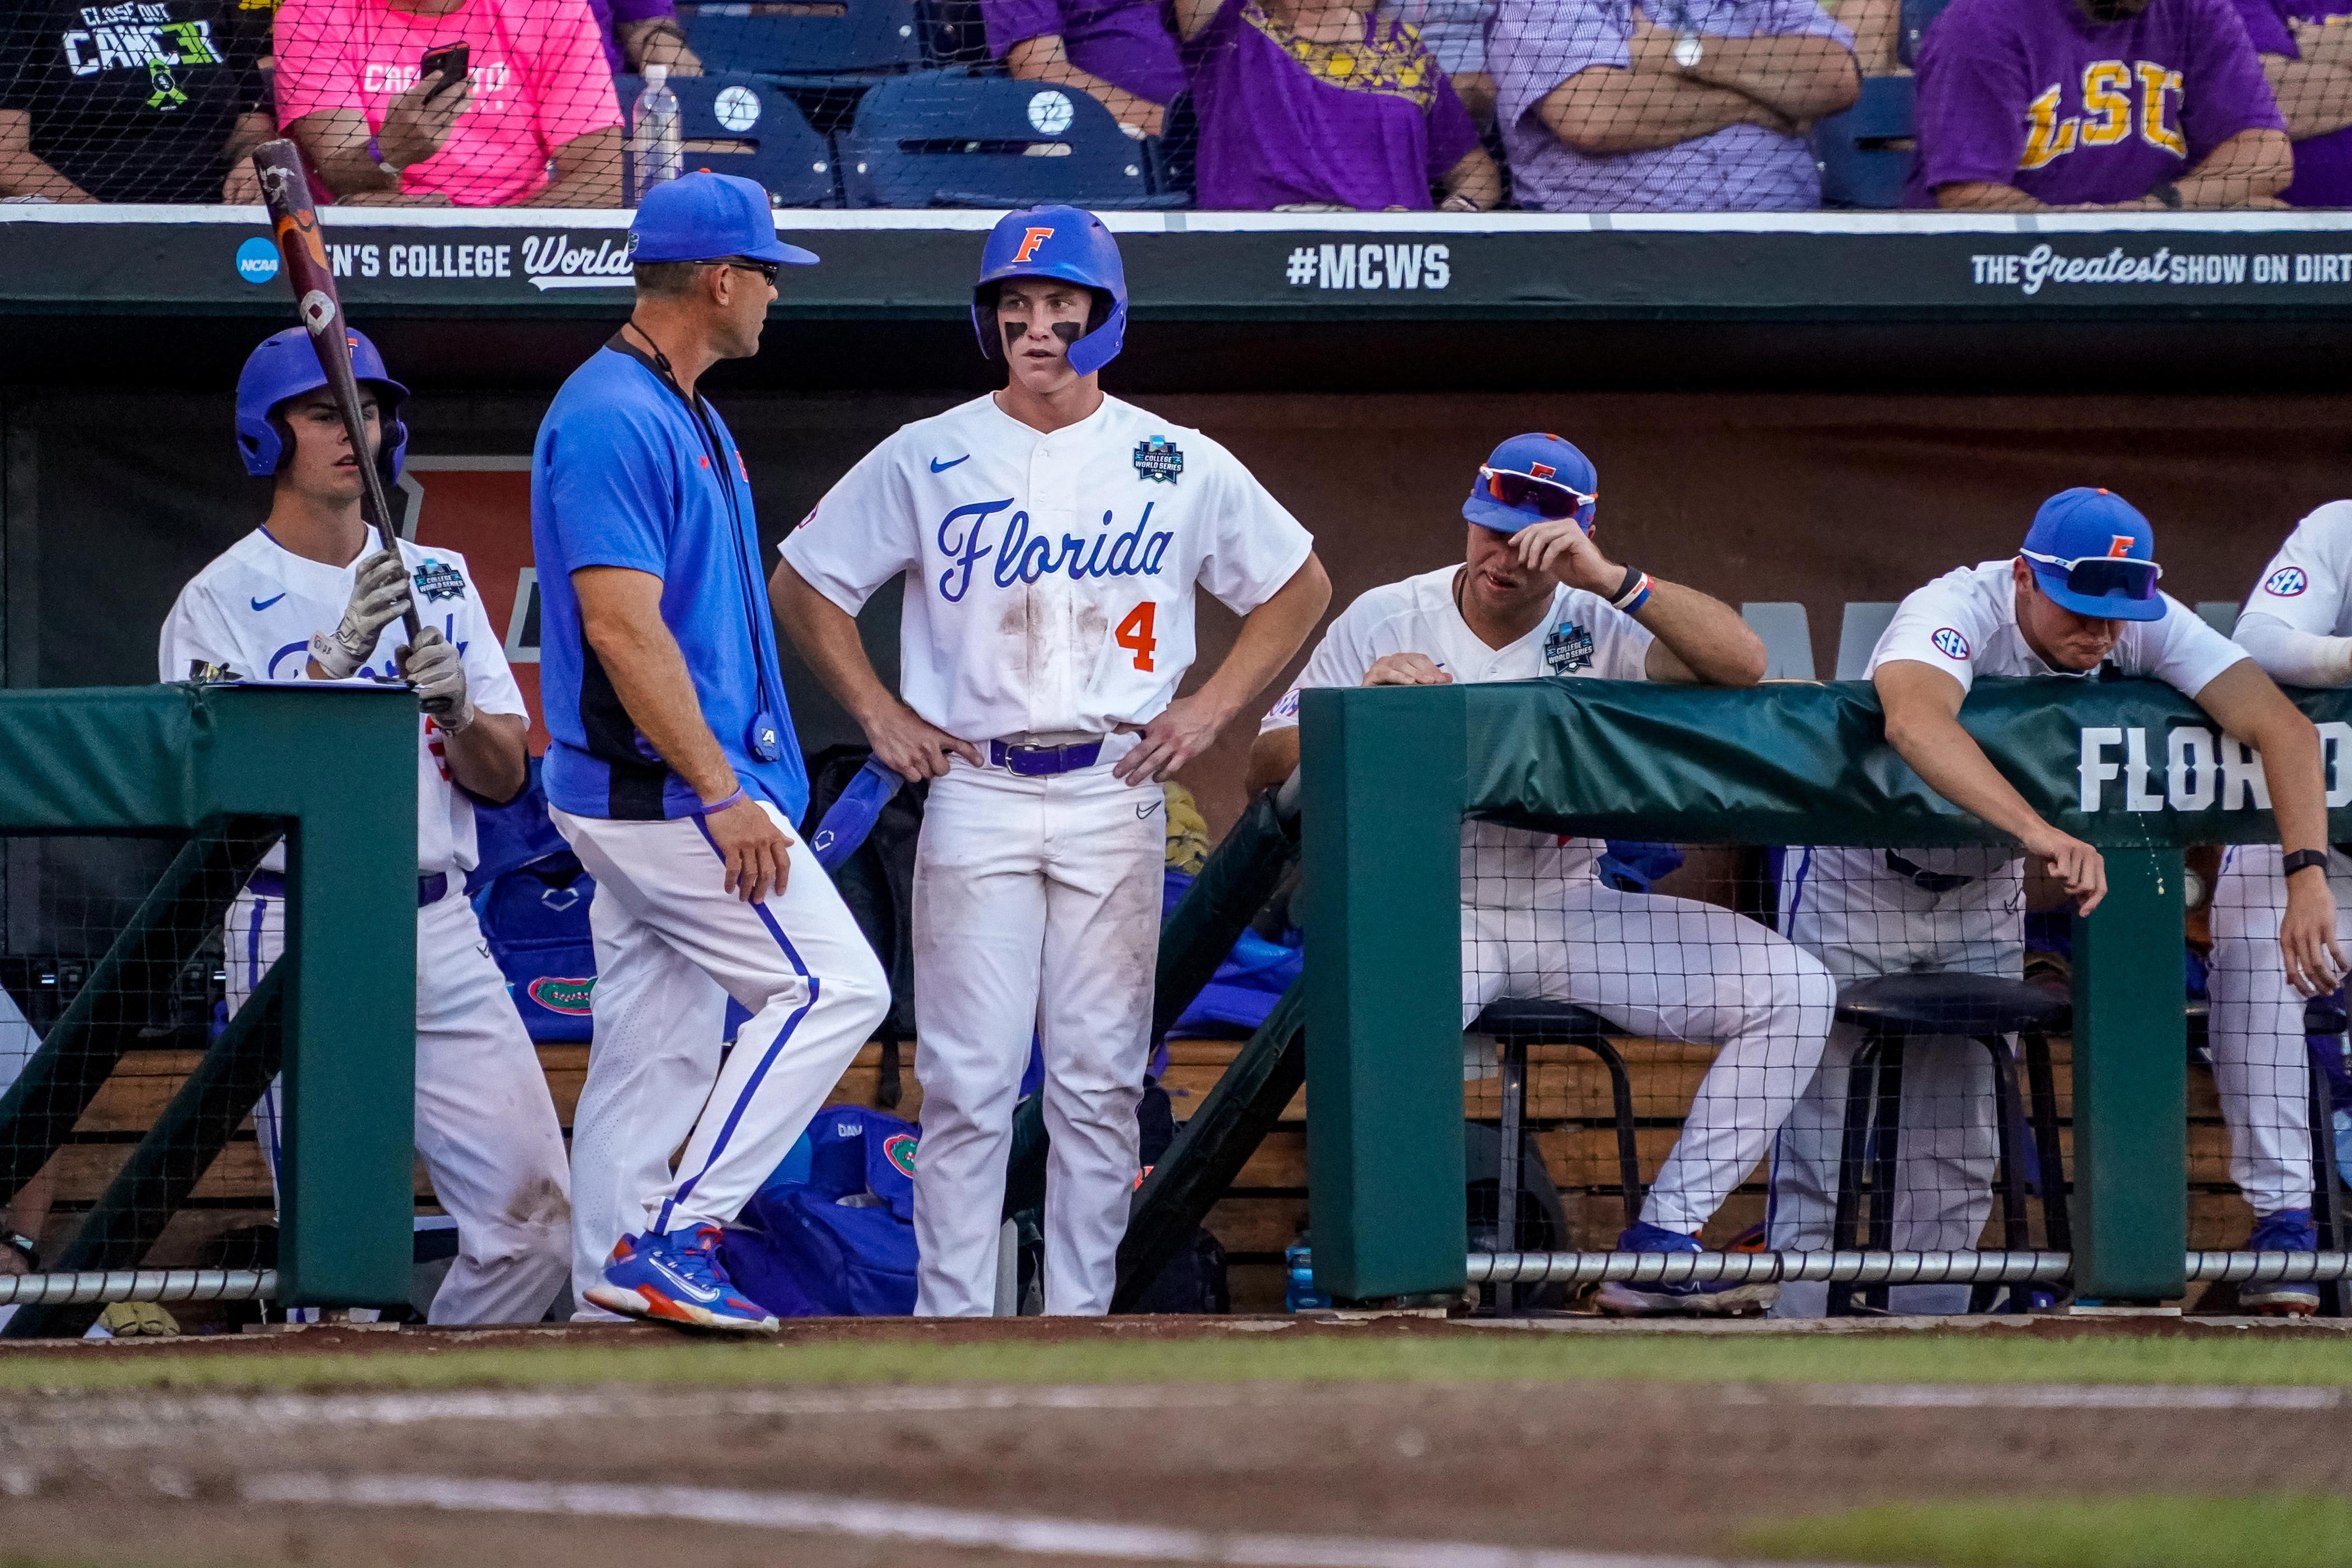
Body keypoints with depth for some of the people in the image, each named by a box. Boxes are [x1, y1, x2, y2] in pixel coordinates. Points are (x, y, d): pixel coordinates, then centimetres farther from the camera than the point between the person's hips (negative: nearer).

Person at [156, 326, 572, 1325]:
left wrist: (458, 709, -11)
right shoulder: (220, 602, 0)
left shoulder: (439, 581, 15)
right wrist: (337, 660, -22)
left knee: (536, 1218, -4)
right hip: (301, 939, -5)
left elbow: (505, 778, 11)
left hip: (442, 932, 5)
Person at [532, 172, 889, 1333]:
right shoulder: (611, 418, -16)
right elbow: (621, 627, -23)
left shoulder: (683, 414, 17)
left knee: (659, 1056, 9)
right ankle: (672, 1237, -11)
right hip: (660, 792, -10)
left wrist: (732, 787, 20)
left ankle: (611, 1291, 10)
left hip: (664, 793, 10)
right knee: (834, 984, -11)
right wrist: (722, 795, -24)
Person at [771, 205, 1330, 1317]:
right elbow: (803, 584, 12)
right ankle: (953, 1321, -3)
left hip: (1115, 798, 1)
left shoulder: (1180, 467, 6)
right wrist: (877, 712, 2)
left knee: (1100, 1080, 1)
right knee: (967, 1080, -5)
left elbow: (1298, 586, 16)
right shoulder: (925, 460, 4)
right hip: (974, 797, -1)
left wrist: (1212, 707, 5)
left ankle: (1081, 1317, 6)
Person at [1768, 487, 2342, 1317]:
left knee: (1959, 1153, 7)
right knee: (1819, 1148, -7)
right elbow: (1914, 720, -56)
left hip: (1984, 890, 5)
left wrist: (2309, 876, -45)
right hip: (1857, 881, -5)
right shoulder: (1957, 610, -34)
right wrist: (2044, 834, -70)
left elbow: (2282, 726, -28)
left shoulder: (2149, 626, -20)